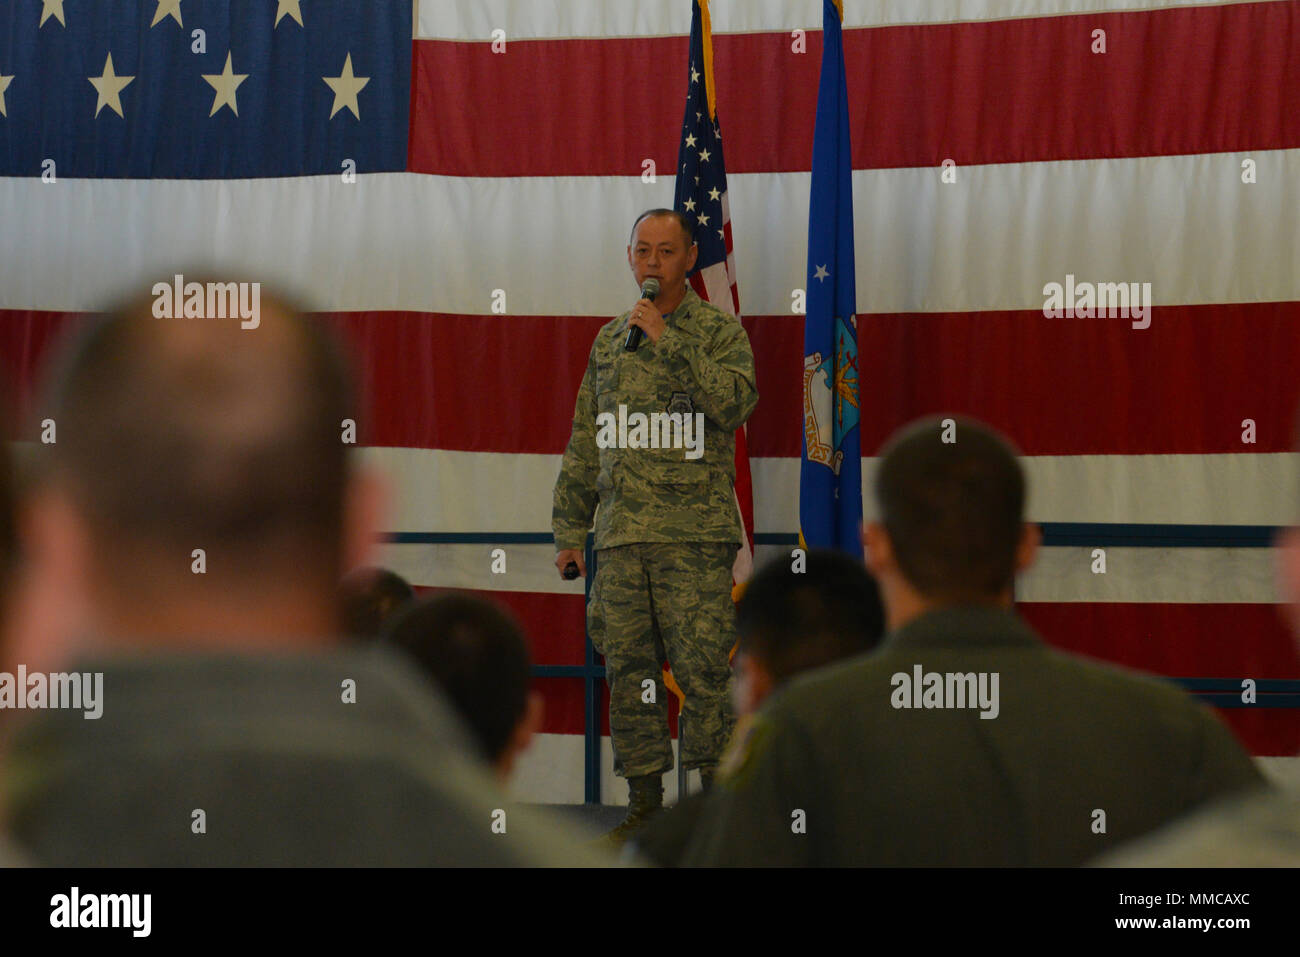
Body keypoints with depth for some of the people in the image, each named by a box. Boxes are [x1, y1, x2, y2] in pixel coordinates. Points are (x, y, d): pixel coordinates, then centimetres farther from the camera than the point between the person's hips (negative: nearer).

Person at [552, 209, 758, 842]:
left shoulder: (719, 331, 2)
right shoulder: (609, 340, 16)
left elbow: (735, 403, -17)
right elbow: (584, 442, 19)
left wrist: (669, 340, -19)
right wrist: (569, 530, 16)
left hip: (695, 533, -5)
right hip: (620, 534, 5)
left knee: (701, 667, -8)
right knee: (628, 667, 5)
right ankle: (645, 803, 12)